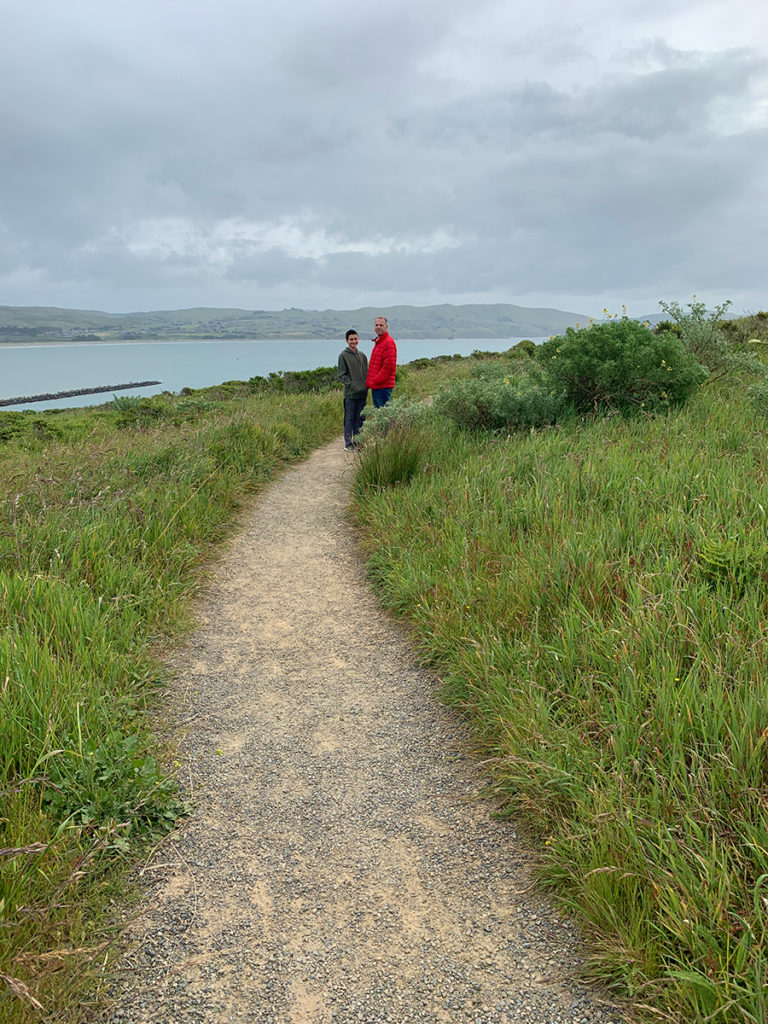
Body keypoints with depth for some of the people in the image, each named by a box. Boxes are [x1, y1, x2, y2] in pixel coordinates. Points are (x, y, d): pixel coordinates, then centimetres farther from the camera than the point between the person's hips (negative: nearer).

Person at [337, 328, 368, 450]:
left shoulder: (362, 355, 14)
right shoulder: (343, 356, -2)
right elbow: (342, 375, -6)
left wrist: (366, 385, 1)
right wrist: (352, 385, -16)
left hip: (362, 393, 5)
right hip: (350, 393, -5)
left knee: (360, 418, 8)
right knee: (349, 418, -2)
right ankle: (348, 443, 2)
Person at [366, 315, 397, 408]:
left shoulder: (389, 342, -11)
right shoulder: (378, 342, 20)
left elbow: (389, 366, -19)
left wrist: (376, 381, -17)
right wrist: (369, 380, 14)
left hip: (384, 386, -10)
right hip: (375, 386, 10)